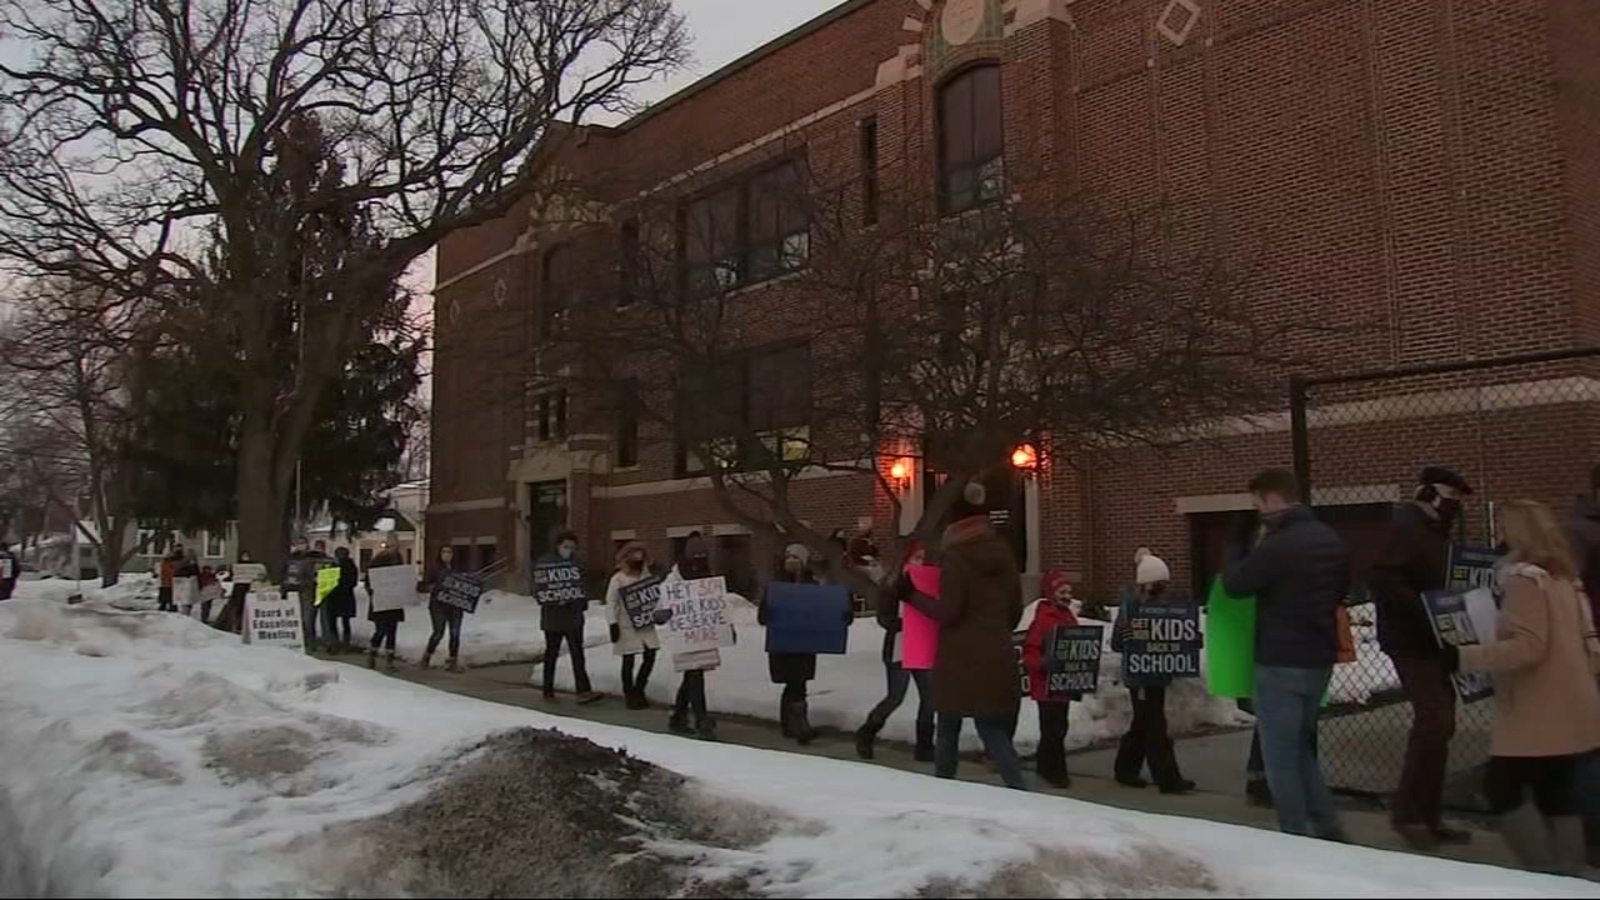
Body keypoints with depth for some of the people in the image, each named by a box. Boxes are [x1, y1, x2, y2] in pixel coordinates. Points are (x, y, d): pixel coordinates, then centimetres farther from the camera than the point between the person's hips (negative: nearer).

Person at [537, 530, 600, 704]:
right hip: (552, 615, -2)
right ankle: (548, 690, 20)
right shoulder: (546, 562, -3)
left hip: (574, 614, 2)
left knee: (577, 653, -4)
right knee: (551, 653, 10)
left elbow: (584, 584, 8)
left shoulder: (579, 562, 6)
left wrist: (583, 603, -7)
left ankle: (583, 690, -7)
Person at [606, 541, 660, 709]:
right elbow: (611, 603, -9)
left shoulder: (646, 576, 8)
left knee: (650, 656, 4)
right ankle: (629, 695, 16)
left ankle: (638, 691, 22)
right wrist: (613, 624, -14)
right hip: (627, 626, -5)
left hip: (645, 624, 6)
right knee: (628, 660, 2)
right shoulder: (618, 578, -8)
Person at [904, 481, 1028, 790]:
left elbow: (948, 611, -16)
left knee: (947, 728, 11)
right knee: (993, 728, 12)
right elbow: (1015, 609, 11)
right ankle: (1019, 789, -5)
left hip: (961, 657, -5)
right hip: (997, 656, 5)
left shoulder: (955, 554, -12)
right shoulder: (1003, 552, 7)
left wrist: (911, 596, -4)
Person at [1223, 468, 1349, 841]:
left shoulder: (1278, 545, -21)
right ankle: (1327, 827, 21)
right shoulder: (1331, 540, 8)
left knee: (1280, 755, 3)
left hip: (1282, 662, -9)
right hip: (1320, 658, 9)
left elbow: (1235, 584, -11)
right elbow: (1342, 589, 23)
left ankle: (1297, 836, 9)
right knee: (1300, 745, 21)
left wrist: (1240, 564, 8)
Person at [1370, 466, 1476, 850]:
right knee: (1434, 721, -15)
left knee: (1439, 723, 11)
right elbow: (1384, 579, -25)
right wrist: (1424, 612, -30)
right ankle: (1407, 812, -5)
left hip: (1434, 641, 10)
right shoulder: (1406, 527, -12)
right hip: (1411, 641, -10)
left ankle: (1429, 815, 19)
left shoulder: (1436, 532, 18)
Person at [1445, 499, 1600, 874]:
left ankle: (1544, 872, -2)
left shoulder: (1523, 577, -15)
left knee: (1501, 788, -1)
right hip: (1568, 711, 9)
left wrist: (1463, 657, -20)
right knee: (1558, 795, 13)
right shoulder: (1563, 578, 13)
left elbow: (1527, 647, -22)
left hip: (1536, 714, -9)